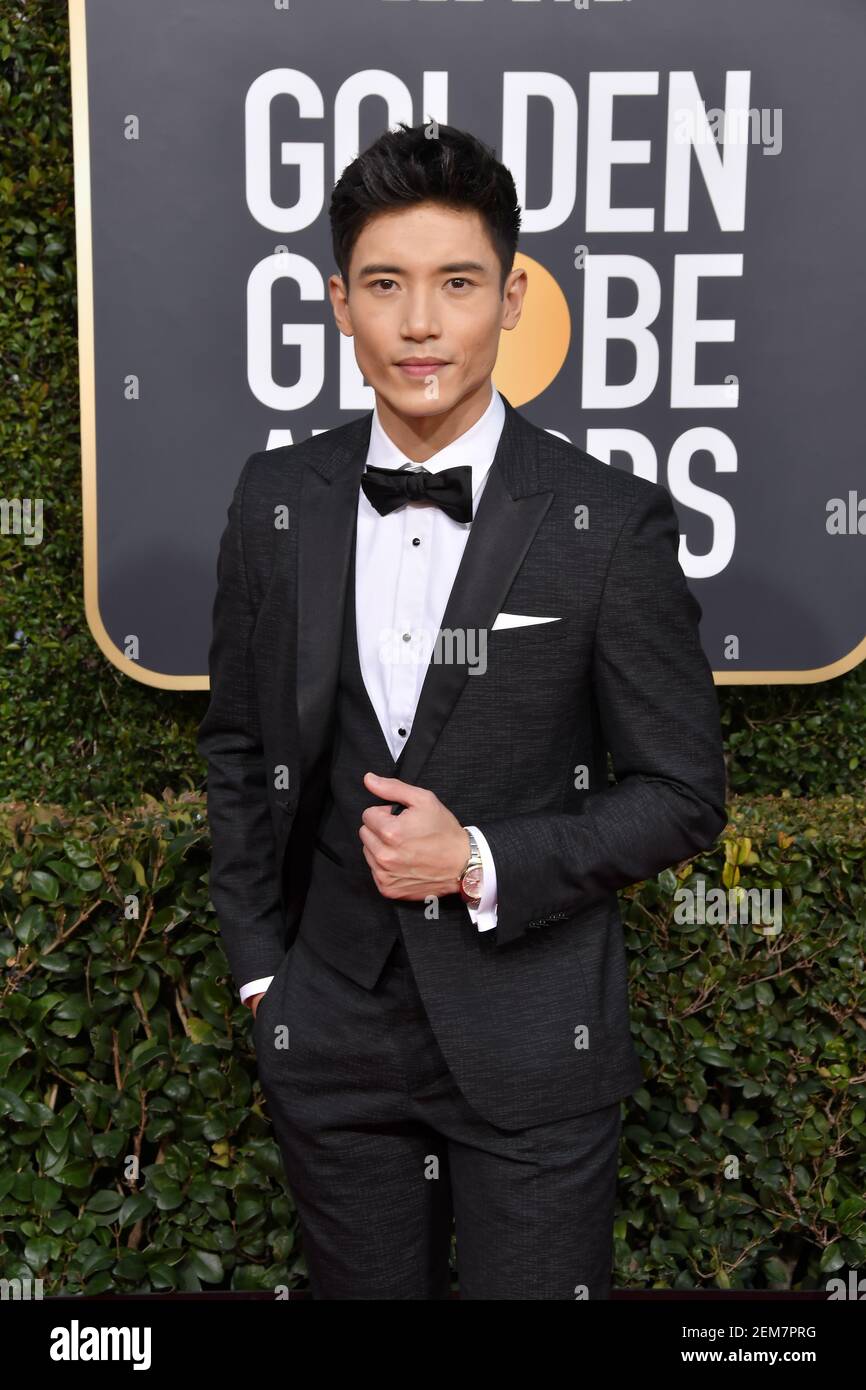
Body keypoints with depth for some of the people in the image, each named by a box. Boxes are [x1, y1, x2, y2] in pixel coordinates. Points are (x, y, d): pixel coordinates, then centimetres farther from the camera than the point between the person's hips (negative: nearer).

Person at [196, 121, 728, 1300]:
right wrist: (258, 966, 5)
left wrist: (483, 864, -18)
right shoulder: (278, 501, -2)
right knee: (362, 1288, 21)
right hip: (333, 1034, 3)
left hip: (534, 1042, -2)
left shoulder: (612, 521, -12)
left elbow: (682, 794, -6)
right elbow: (239, 748, 8)